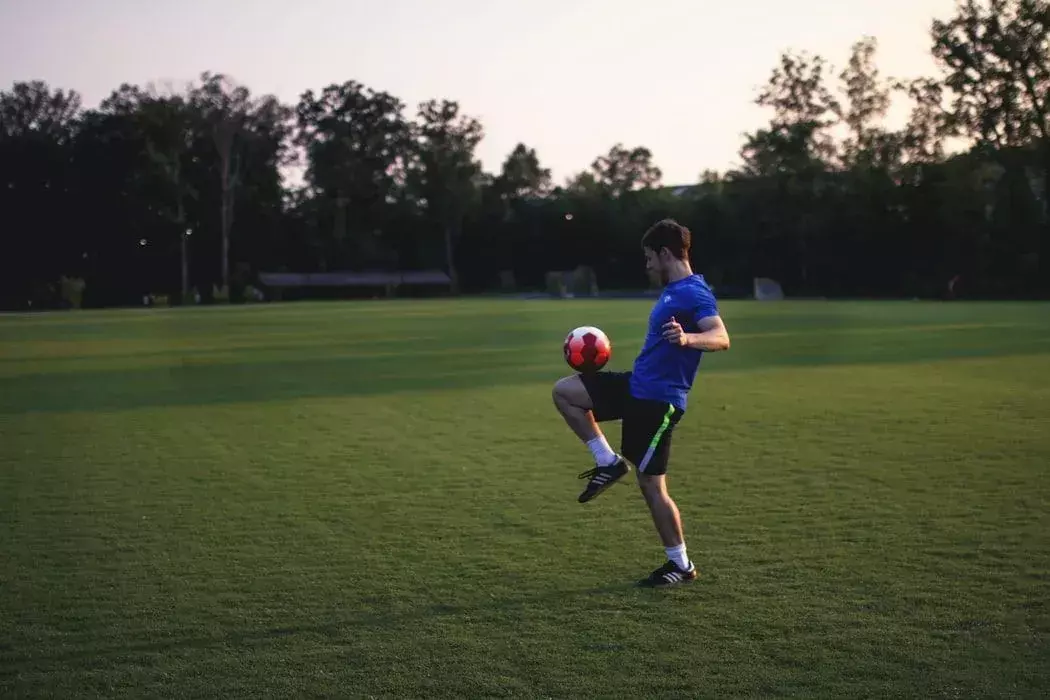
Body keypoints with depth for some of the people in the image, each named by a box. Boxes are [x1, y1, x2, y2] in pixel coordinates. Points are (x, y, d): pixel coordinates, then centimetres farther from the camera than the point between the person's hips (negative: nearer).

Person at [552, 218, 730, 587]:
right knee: (563, 391, 7)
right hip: (636, 386, 9)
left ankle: (681, 565, 13)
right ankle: (609, 462, 10)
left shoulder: (694, 293, -18)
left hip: (658, 401, -9)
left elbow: (721, 338, -35)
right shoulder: (673, 291, 13)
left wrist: (688, 339, -53)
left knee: (652, 485, -3)